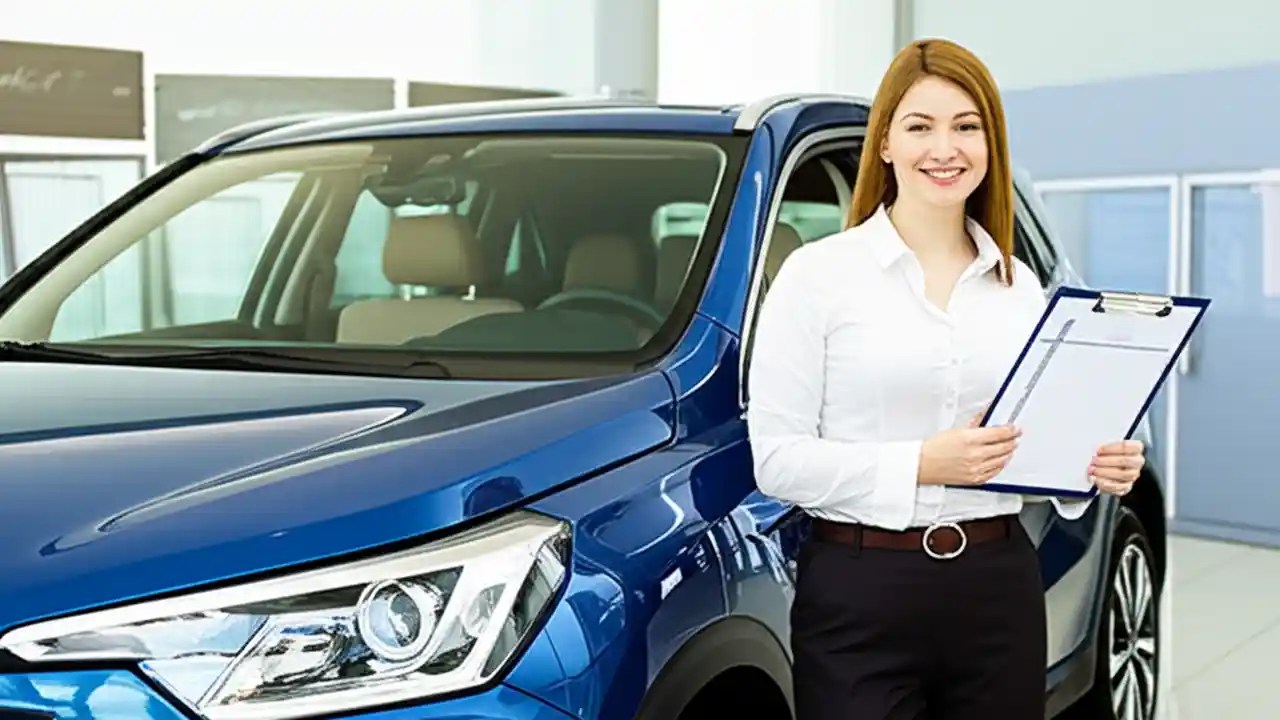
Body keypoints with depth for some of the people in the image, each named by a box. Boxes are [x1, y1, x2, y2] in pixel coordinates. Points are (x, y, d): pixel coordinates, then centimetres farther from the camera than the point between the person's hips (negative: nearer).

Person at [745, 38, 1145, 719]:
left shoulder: (1020, 285, 10)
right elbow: (776, 457, -10)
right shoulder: (817, 273, -5)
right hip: (860, 595, -4)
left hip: (1000, 588, 5)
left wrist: (1094, 466, -5)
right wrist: (921, 464, -20)